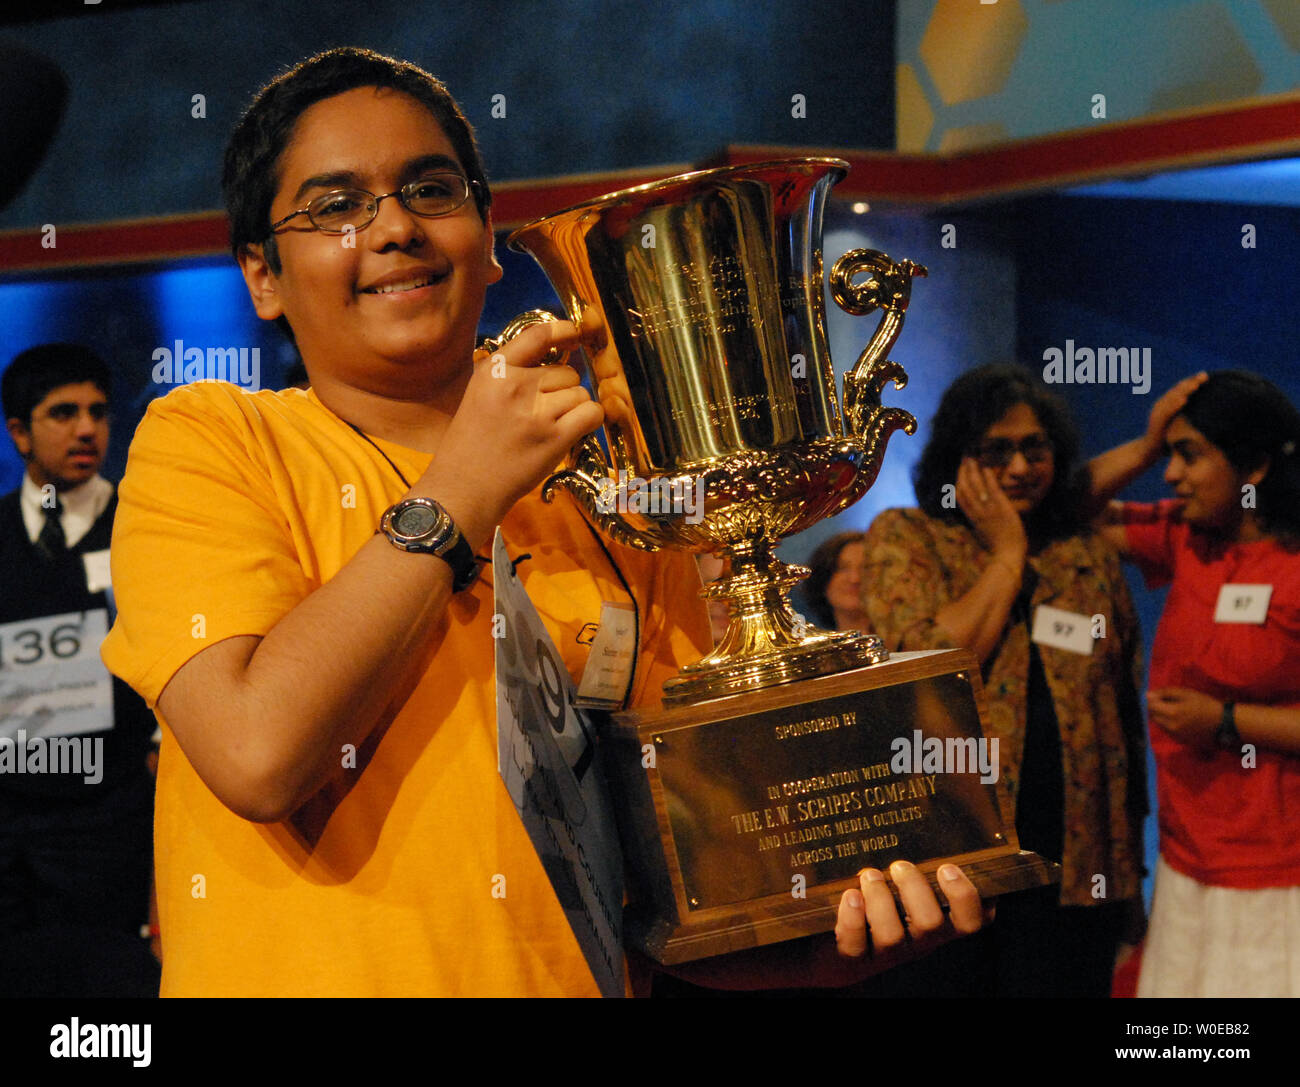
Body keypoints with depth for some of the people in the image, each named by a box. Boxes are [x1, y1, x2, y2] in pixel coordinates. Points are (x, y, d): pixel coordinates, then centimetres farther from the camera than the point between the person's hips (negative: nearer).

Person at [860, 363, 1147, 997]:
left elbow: (1125, 717, 16)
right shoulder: (905, 539, 3)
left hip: (1071, 865, 3)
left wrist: (1130, 861, 12)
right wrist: (1008, 553, -5)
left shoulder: (1091, 560, 14)